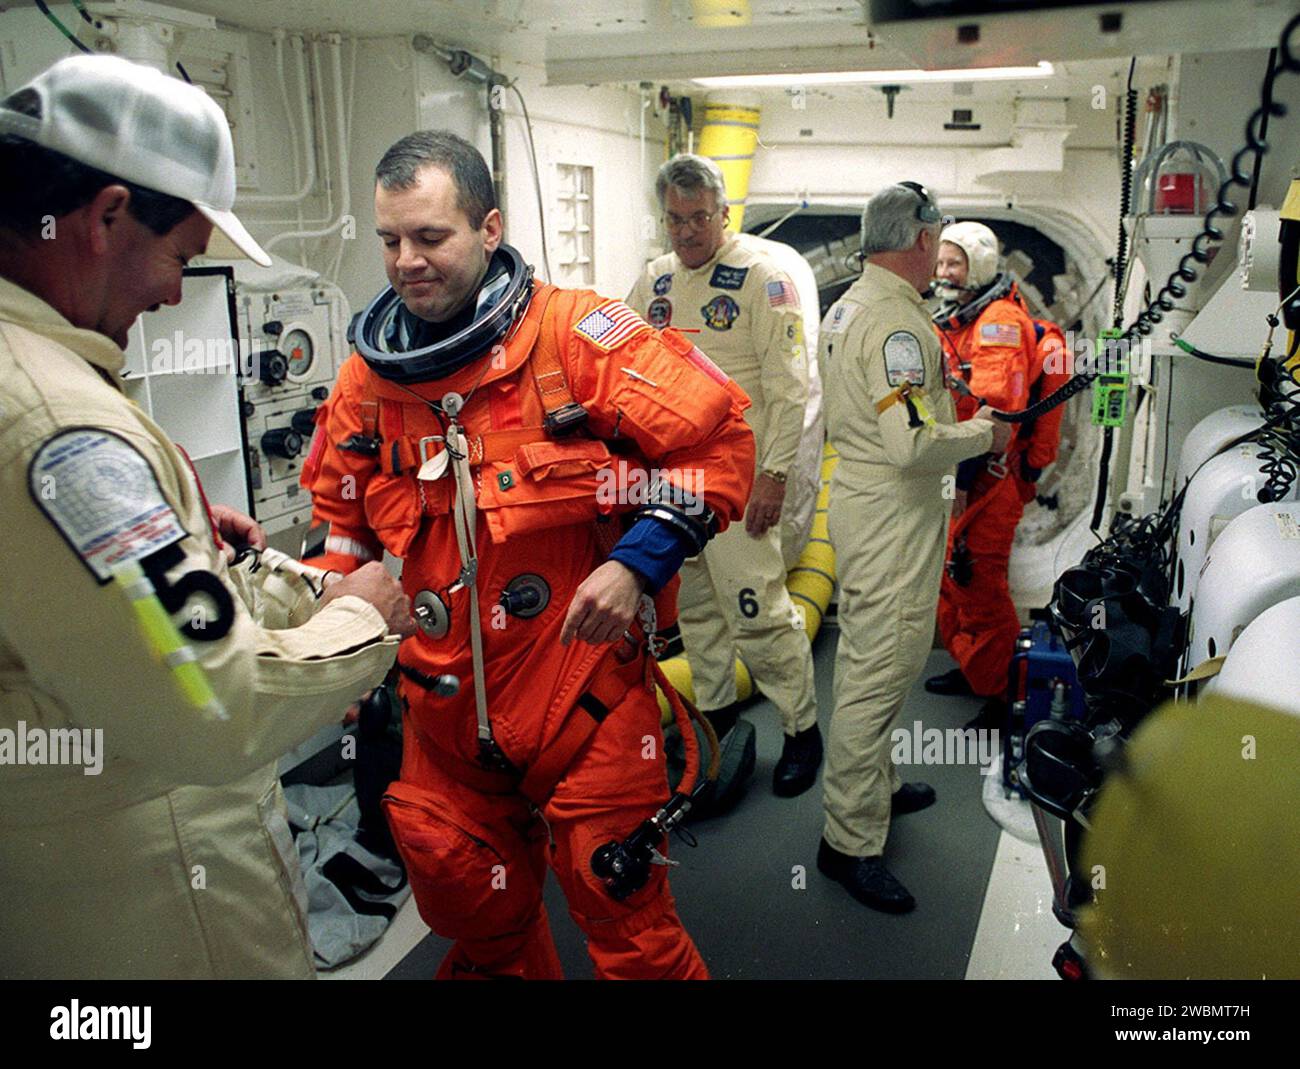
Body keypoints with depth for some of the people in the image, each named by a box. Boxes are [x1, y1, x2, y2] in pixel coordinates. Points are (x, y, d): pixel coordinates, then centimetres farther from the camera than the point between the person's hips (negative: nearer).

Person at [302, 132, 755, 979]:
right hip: (445, 706, 5)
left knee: (619, 909, 8)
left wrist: (637, 560, -20)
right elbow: (342, 526, 18)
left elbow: (718, 437, -11)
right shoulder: (366, 379, 4)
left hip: (586, 693, -5)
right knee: (471, 906, 21)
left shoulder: (578, 333, -11)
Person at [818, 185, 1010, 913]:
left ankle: (877, 785, 39)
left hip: (861, 498, 11)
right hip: (894, 520, -11)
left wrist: (958, 418, 18)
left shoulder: (848, 306, 12)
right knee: (879, 672, -4)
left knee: (870, 661, 21)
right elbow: (913, 444, -28)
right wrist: (984, 434, -11)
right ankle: (852, 840, 6)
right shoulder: (897, 322, -21)